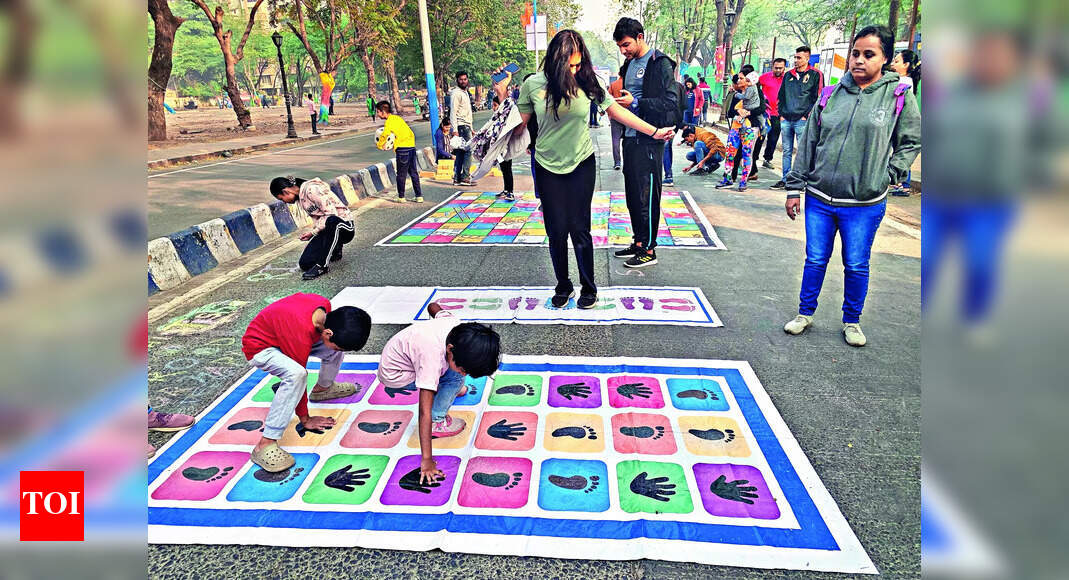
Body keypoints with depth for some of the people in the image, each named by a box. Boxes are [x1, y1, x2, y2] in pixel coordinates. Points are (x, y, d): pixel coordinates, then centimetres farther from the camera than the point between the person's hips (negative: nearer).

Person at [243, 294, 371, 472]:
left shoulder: (325, 305, -18)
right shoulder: (301, 338, -38)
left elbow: (300, 297, 6)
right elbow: (298, 375, -26)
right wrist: (305, 419, -13)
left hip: (282, 334, 9)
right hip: (259, 347, -9)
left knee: (340, 341, 6)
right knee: (296, 374, -36)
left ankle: (322, 388, 36)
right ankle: (265, 444, -31)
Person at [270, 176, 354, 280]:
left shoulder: (312, 189, -19)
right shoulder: (300, 197, 10)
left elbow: (331, 214, -24)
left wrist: (313, 232, -19)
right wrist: (310, 233, -2)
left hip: (344, 226, -8)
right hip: (326, 229, 8)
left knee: (332, 221, -46)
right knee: (305, 263, -7)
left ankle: (321, 265, -35)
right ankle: (334, 249, 18)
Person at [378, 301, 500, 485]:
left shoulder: (457, 325, -22)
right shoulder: (433, 356, -41)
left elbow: (434, 307, 2)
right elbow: (424, 412, -40)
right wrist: (426, 461, -39)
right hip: (394, 375, -7)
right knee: (455, 377, -18)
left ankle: (450, 390, 29)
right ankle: (437, 421, -5)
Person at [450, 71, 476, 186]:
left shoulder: (465, 92, 22)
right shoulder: (456, 93, -8)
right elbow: (453, 112, -15)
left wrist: (471, 128, 22)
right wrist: (455, 130, -22)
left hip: (466, 126, 9)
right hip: (461, 126, -9)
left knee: (461, 153, 7)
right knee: (468, 151, -13)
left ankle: (457, 178, 9)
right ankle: (465, 177, -13)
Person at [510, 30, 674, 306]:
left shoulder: (587, 81, -7)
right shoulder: (533, 85, -8)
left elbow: (616, 111, 1)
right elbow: (518, 126, 1)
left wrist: (654, 131, 1)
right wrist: (503, 97, -12)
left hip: (581, 164, 0)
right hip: (548, 167, 1)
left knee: (579, 229, -1)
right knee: (556, 231, 3)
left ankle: (588, 288, 18)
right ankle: (563, 286, 23)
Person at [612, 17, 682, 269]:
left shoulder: (660, 64, -9)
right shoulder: (628, 65, 17)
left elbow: (670, 102, -17)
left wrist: (635, 103, -22)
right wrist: (616, 100, 9)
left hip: (650, 140, -9)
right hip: (630, 137, 9)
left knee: (647, 196, -4)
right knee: (632, 194, 13)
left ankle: (649, 249, 5)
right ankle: (638, 242, 25)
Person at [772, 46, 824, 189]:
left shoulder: (815, 75, 1)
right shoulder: (788, 75, 15)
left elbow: (818, 98, -2)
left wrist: (807, 115, -9)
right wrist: (781, 114, 9)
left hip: (802, 120, -5)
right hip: (786, 120, 5)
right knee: (787, 151, 8)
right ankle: (785, 179, 14)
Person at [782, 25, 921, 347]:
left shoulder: (898, 96, -2)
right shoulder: (830, 95, 4)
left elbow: (911, 142, 8)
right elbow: (808, 144, 7)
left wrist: (887, 176, -4)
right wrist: (794, 188, 5)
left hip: (865, 204, -2)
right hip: (819, 199, 2)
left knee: (856, 266, 9)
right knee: (815, 260, 11)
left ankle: (852, 321, 28)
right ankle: (805, 314, 28)